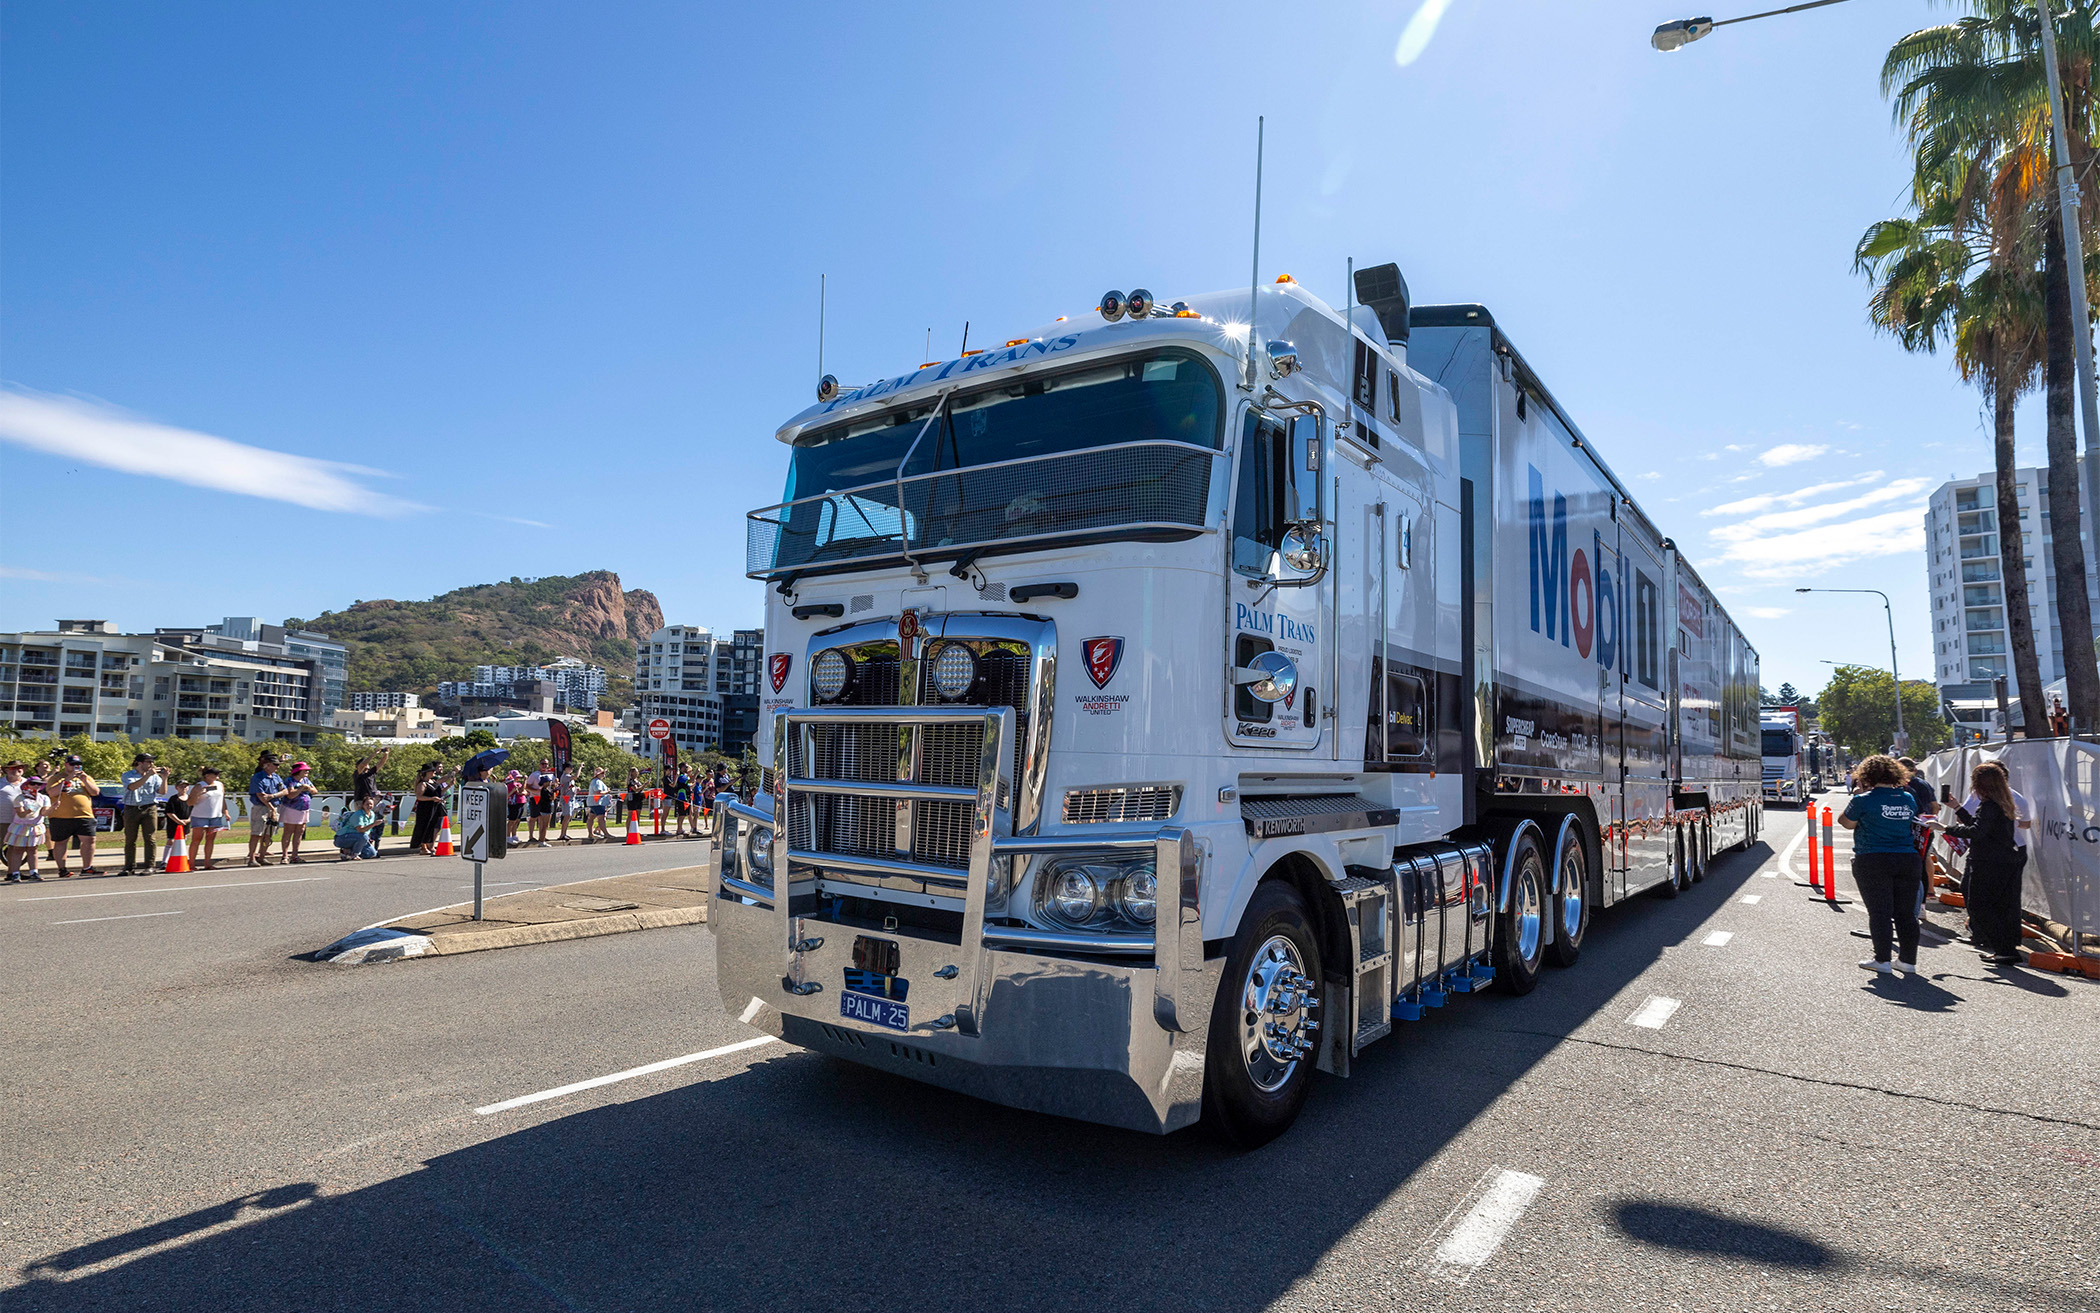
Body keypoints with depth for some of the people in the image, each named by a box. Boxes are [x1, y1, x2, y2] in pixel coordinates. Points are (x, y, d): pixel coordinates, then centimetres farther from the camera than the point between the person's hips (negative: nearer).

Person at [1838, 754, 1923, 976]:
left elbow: (1846, 822, 2)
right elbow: (1911, 823, 21)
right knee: (1906, 913, 11)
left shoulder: (1865, 800, -10)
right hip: (1907, 859, 5)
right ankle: (1908, 960, 17)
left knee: (1879, 912, 1)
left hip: (1873, 861, -5)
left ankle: (1882, 960, 4)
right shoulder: (1908, 799, 6)